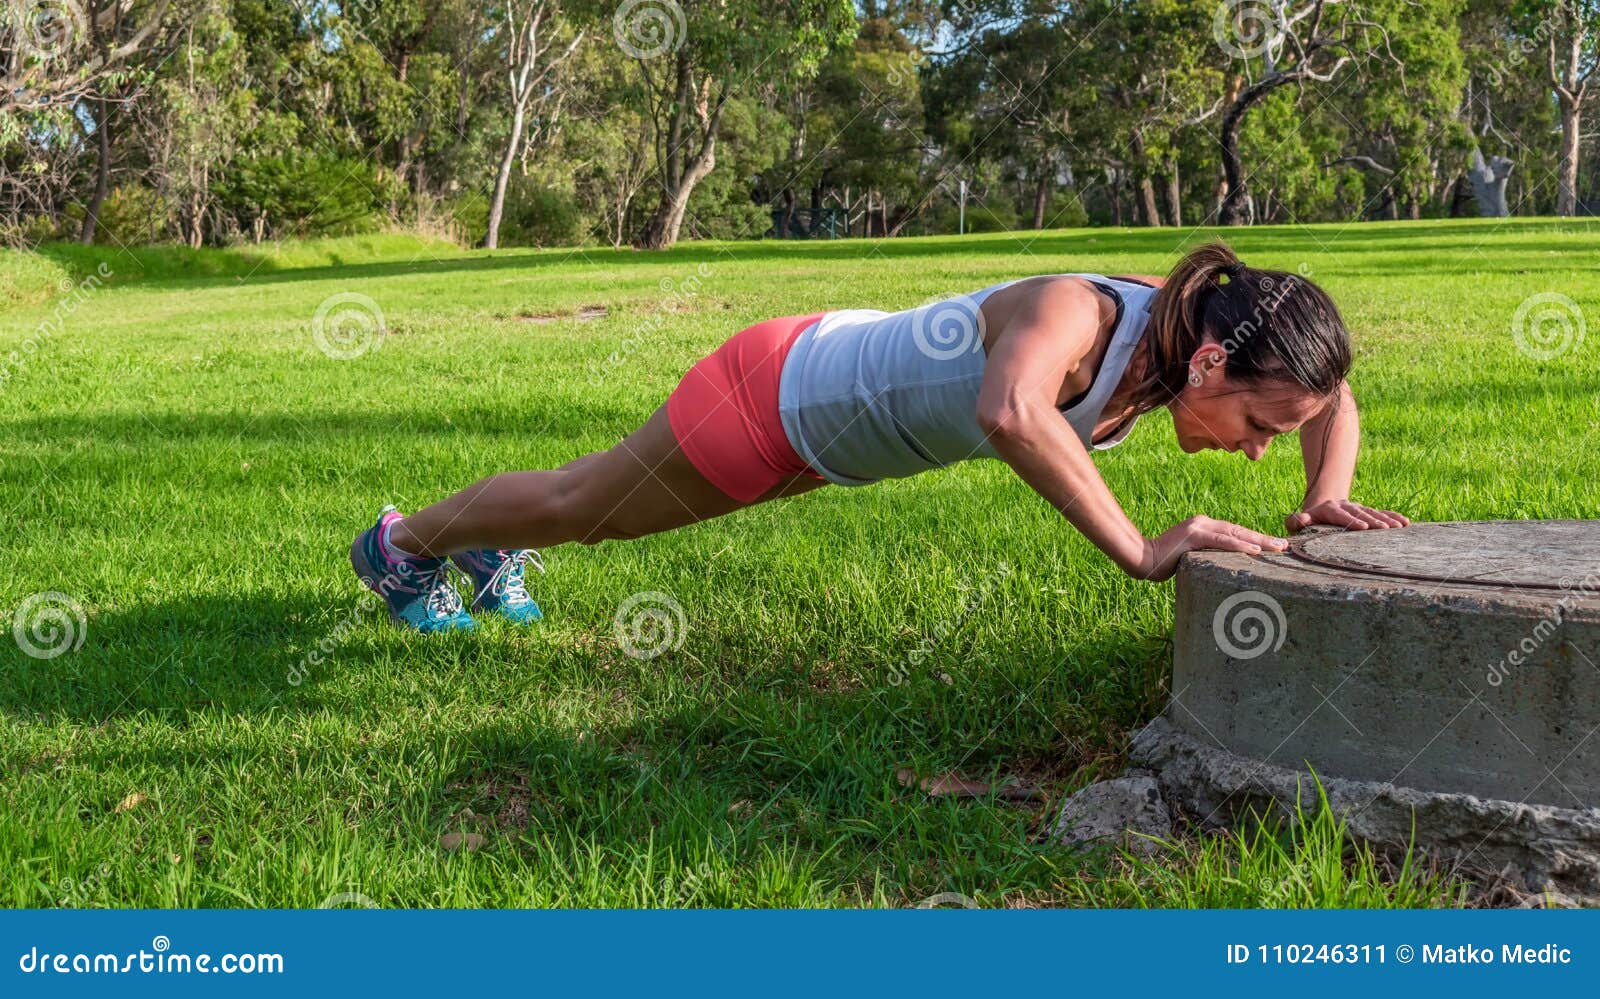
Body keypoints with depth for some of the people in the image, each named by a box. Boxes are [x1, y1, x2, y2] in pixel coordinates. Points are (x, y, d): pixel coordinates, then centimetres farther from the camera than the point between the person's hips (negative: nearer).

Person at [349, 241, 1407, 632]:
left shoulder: (1185, 330, -19)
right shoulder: (1077, 315, -42)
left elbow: (1332, 395, -1)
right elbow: (1008, 410, -65)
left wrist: (1328, 495, -20)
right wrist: (1139, 550, -58)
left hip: (837, 387, 7)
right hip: (774, 397, -7)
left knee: (600, 504, 33)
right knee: (580, 502, 20)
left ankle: (488, 547, 61)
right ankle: (404, 542, 48)